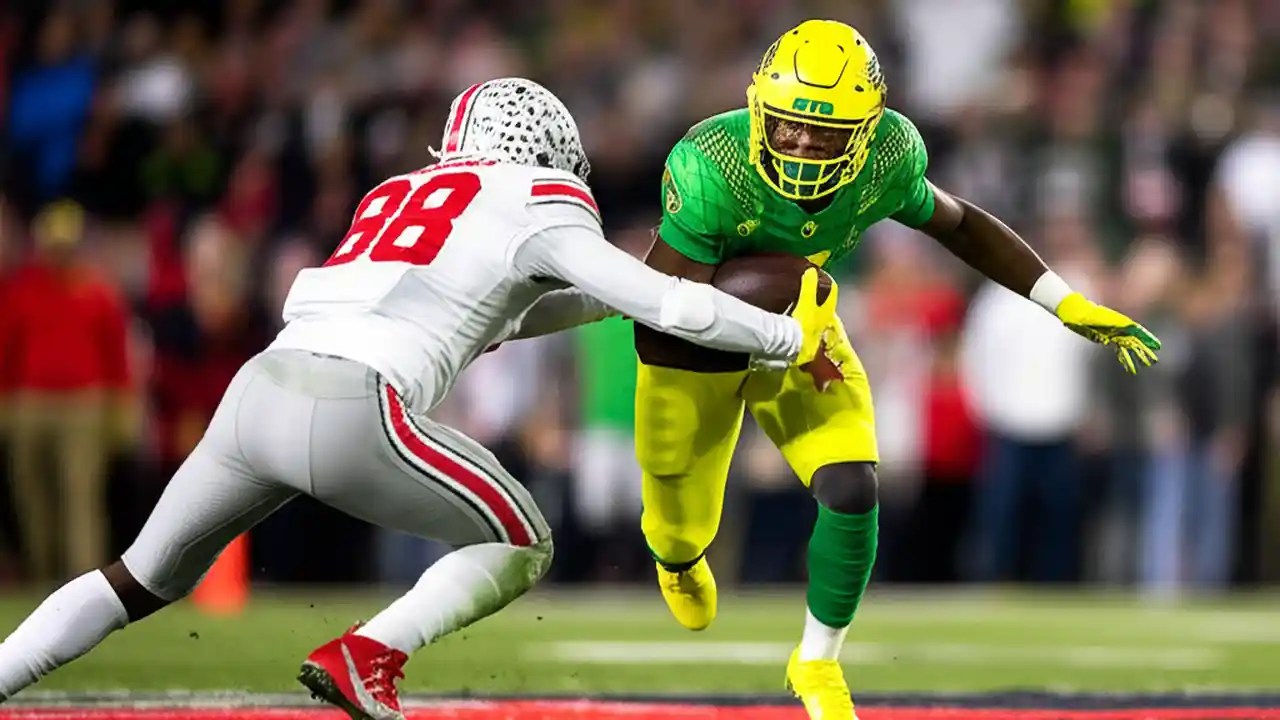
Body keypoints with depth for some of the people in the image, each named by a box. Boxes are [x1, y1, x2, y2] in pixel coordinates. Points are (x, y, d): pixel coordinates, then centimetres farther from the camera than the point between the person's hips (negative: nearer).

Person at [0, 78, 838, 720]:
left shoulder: (403, 194, 30)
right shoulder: (534, 205, 9)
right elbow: (663, 306, 6)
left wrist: (606, 296, 43)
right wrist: (794, 338, 16)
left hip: (257, 394, 7)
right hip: (351, 412, -7)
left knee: (145, 578, 23)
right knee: (521, 548, 12)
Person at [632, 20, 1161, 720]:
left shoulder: (887, 159, -24)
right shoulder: (709, 168, -39)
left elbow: (960, 225, -3)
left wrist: (1066, 303, -7)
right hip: (693, 347, -3)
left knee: (851, 495, -15)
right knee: (683, 525, 14)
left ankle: (817, 663, 11)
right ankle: (677, 559, 57)